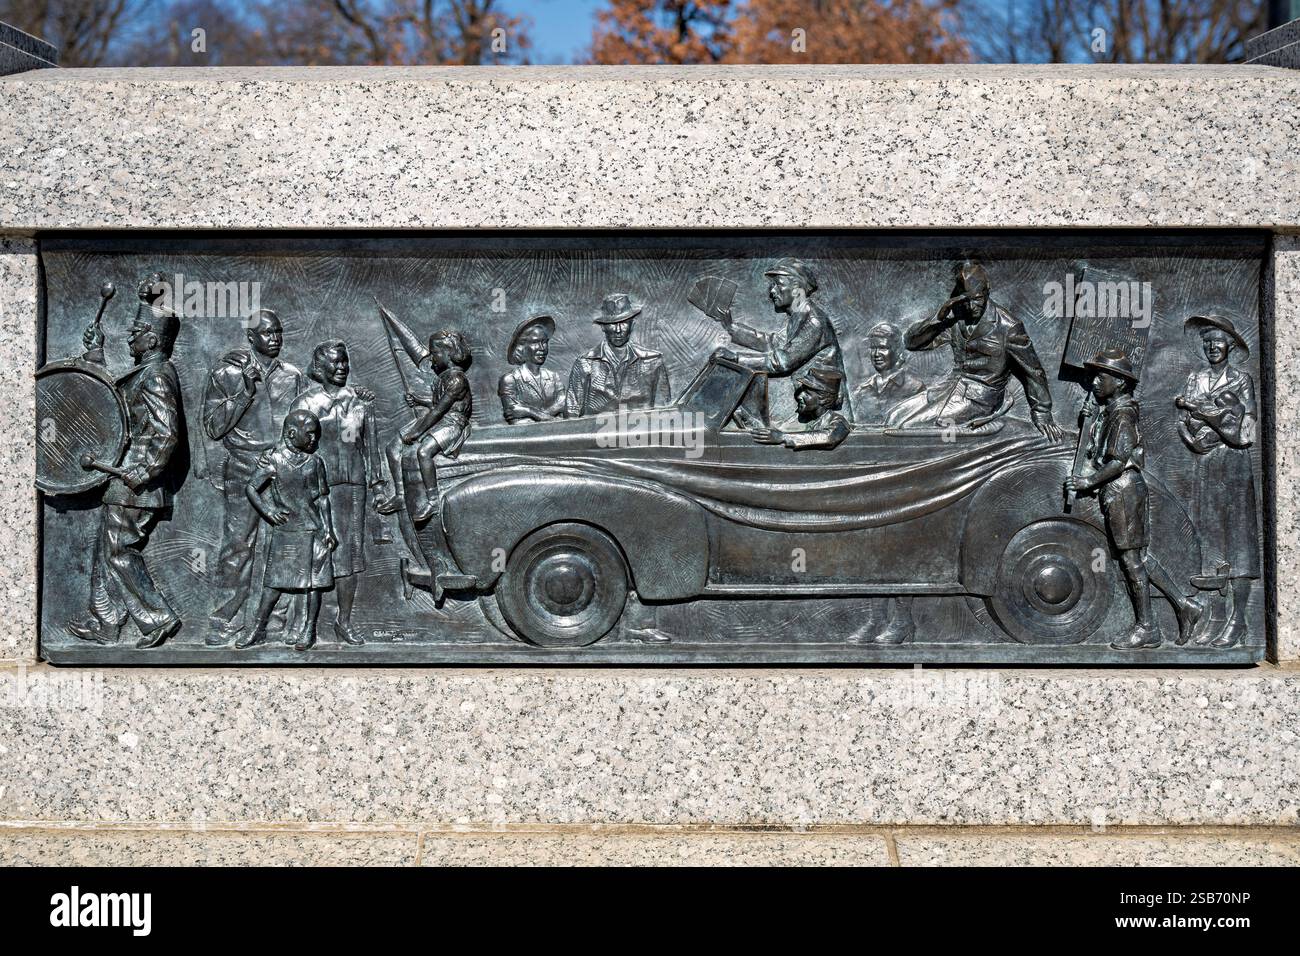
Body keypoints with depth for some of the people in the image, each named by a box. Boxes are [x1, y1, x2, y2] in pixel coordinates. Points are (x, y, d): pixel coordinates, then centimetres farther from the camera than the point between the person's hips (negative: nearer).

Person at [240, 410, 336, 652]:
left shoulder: (314, 462, 3)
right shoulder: (273, 459, -3)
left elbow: (322, 498, 8)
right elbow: (250, 488, 2)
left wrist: (329, 530, 4)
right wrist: (267, 510, -12)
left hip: (311, 531, 1)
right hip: (282, 531, -1)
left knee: (313, 582, 1)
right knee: (273, 582, 2)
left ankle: (308, 631, 10)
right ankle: (258, 631, 10)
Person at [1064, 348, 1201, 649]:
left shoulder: (1123, 415, -14)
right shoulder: (1108, 412, 15)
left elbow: (1120, 460, -20)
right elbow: (1097, 454, 19)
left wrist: (1090, 481, -14)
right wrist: (1083, 478, 7)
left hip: (1123, 491, -9)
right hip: (1116, 492, 9)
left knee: (1132, 558, -4)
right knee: (1140, 557, 12)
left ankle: (1146, 628, 2)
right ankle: (1183, 605, 17)